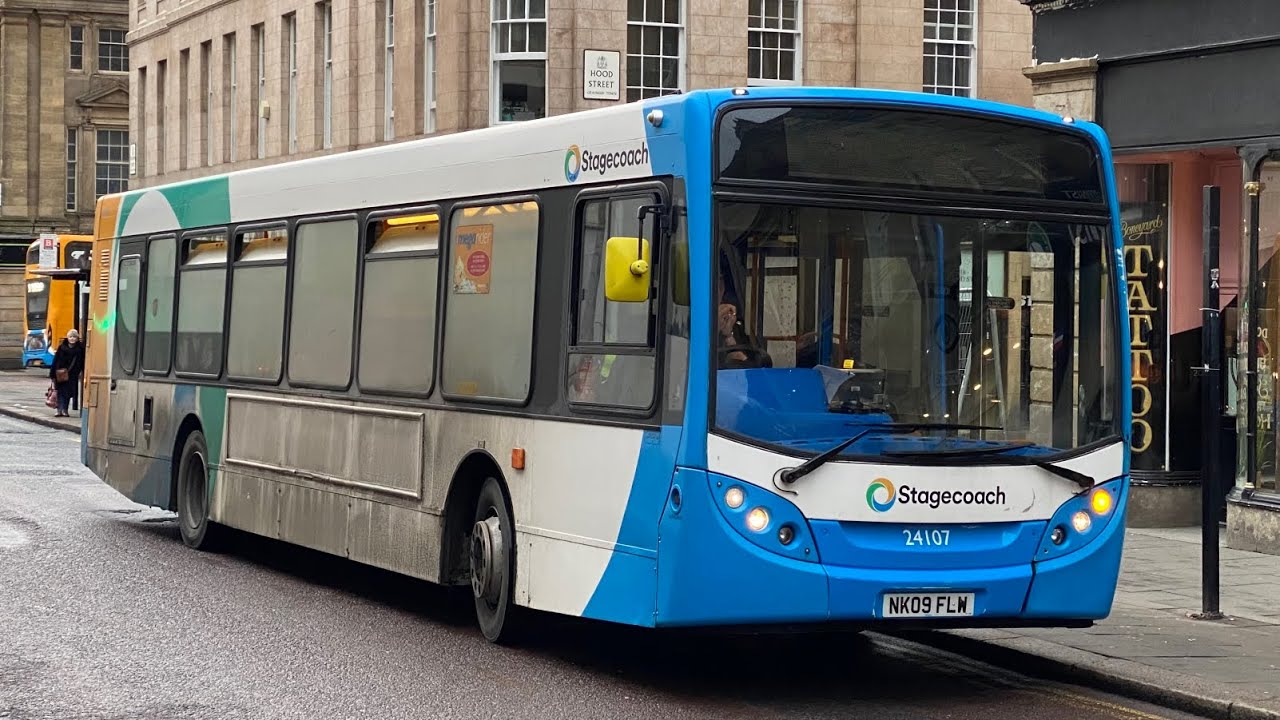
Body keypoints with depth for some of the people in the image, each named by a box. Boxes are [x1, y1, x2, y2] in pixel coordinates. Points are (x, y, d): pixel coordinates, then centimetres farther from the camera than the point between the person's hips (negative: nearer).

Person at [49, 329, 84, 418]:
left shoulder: (80, 349, 1)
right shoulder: (62, 348, 2)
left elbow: (83, 363, 3)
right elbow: (55, 361, 4)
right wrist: (53, 373, 1)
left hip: (73, 374, 0)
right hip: (61, 374, 0)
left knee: (68, 392, 4)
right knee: (61, 392, -3)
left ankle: (64, 410, 12)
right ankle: (60, 410, -5)